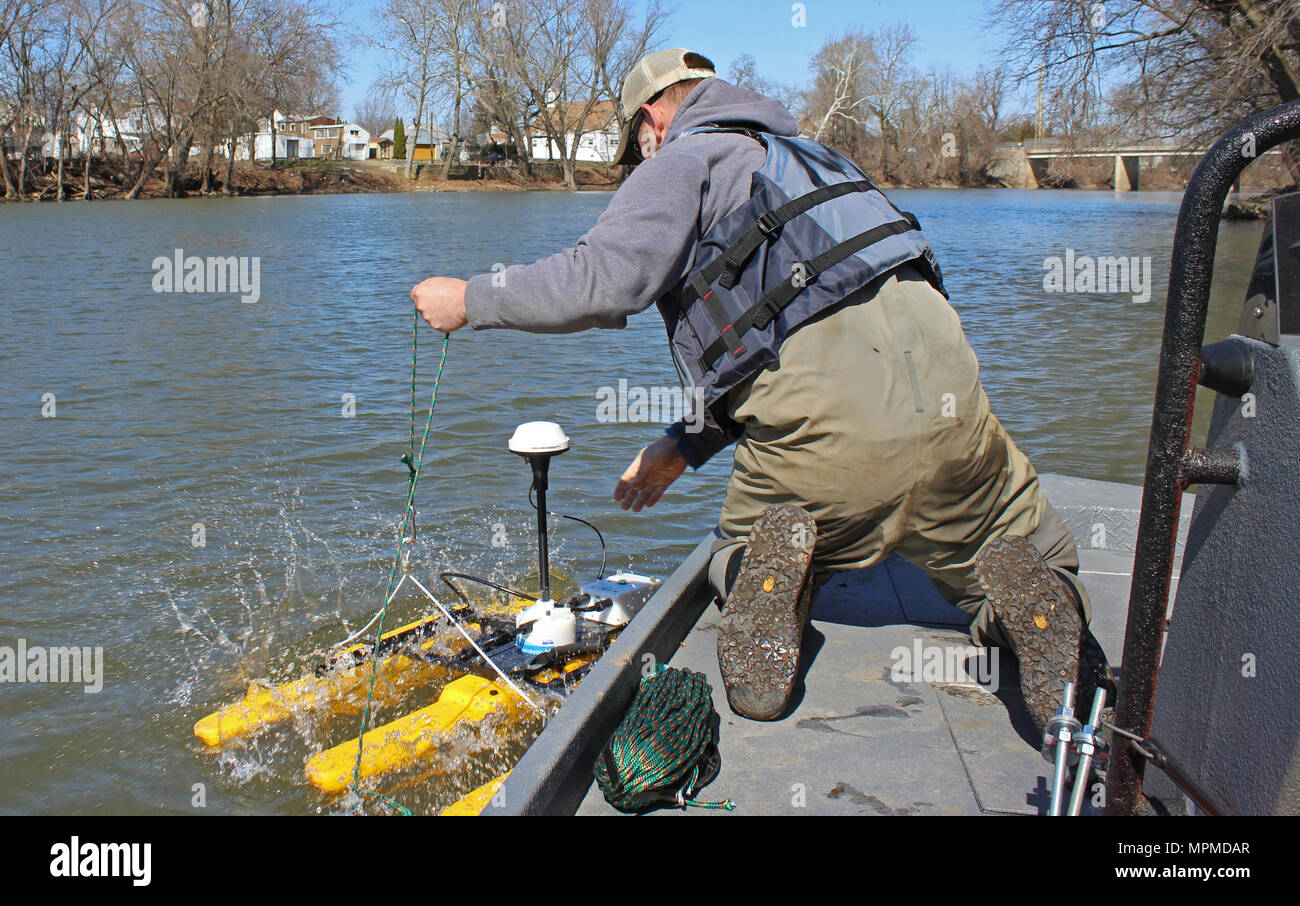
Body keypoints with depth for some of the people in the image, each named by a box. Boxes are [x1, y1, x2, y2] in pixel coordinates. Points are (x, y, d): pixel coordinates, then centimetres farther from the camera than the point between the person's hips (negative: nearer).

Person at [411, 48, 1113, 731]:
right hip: (938, 375, 5)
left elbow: (603, 280, -7)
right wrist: (685, 446, 34)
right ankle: (1019, 585, -10)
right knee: (1024, 551, 27)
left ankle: (775, 566, -9)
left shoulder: (686, 160, 10)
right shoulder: (800, 156, 34)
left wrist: (471, 300, 7)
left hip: (820, 428, -5)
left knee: (738, 554, 28)